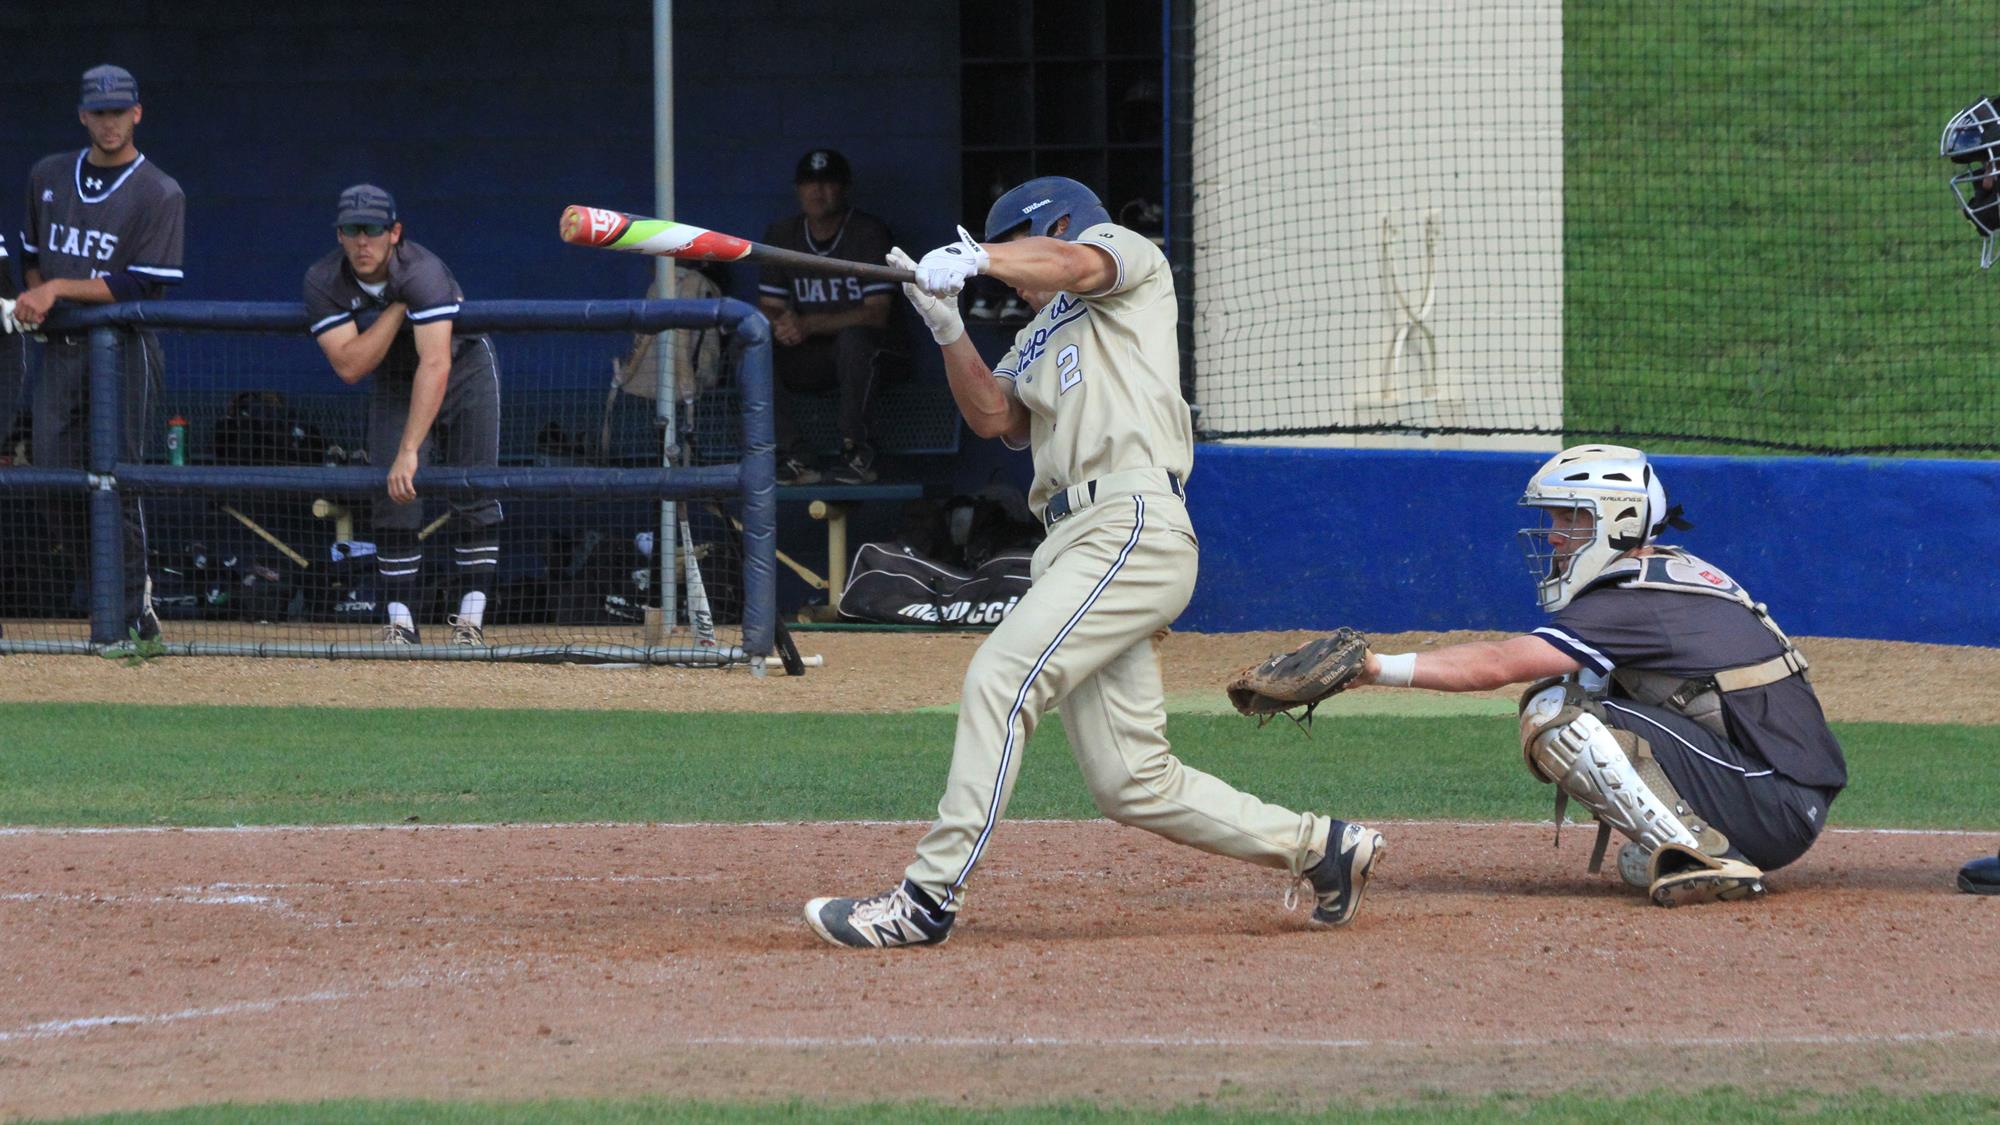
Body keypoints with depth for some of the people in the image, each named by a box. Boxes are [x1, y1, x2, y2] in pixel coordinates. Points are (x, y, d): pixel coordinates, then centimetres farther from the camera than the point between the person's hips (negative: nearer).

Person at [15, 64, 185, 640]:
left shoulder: (160, 195, -5)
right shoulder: (48, 176, 13)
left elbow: (143, 287, -12)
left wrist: (59, 290, -15)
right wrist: (33, 300, 5)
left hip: (122, 351, -5)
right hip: (59, 350, 5)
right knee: (60, 497, 1)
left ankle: (130, 613, -2)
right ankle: (127, 588, 18)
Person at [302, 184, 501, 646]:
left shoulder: (422, 273, -36)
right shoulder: (323, 282, -22)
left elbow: (436, 366, -46)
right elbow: (349, 366, -28)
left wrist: (409, 451, -54)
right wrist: (398, 306, -35)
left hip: (465, 369, -3)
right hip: (395, 381, 3)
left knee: (475, 498, -9)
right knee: (394, 500, -8)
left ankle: (471, 620, -6)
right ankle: (400, 622, -6)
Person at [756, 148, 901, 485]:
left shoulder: (871, 234, -9)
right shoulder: (781, 235, 7)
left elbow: (877, 313, -19)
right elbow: (768, 308, 6)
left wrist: (808, 325, -30)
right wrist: (781, 325, -22)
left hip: (864, 354, -4)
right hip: (806, 361, 4)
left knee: (853, 336, -39)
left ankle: (856, 450, -27)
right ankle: (794, 457, -21)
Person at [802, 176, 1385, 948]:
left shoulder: (1128, 256, 12)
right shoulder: (1041, 337, 33)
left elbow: (1077, 265, -12)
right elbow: (992, 415, 15)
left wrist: (975, 259, -28)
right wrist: (948, 328, 1)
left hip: (1133, 528, -9)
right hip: (1077, 542, 9)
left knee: (1001, 678, -20)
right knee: (1133, 784, 3)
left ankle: (929, 898, -23)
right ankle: (1319, 847, 13)